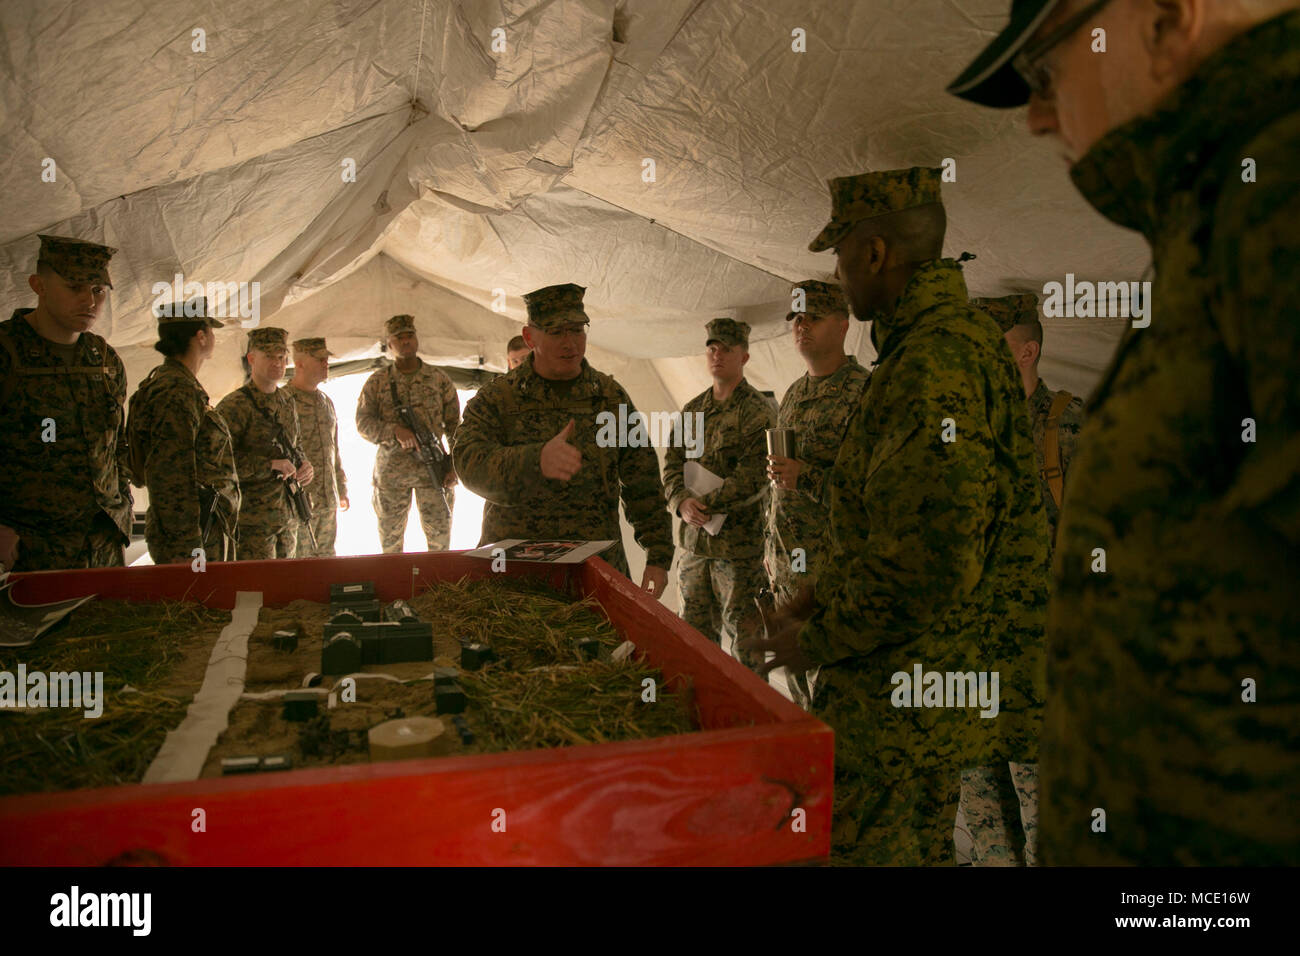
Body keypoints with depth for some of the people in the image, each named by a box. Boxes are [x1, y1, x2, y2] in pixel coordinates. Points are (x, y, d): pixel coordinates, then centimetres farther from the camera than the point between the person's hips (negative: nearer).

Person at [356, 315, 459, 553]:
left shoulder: (439, 378, 7)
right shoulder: (377, 382, 6)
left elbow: (454, 425, 7)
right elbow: (363, 423, 0)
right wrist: (395, 431, -18)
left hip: (433, 465, 0)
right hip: (391, 468, 1)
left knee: (440, 530, -3)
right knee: (390, 536, 8)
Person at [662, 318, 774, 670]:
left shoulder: (758, 412, -8)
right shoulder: (692, 410, 13)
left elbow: (752, 477, -17)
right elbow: (673, 462, 10)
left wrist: (704, 505, -16)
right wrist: (682, 502, -10)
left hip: (739, 541, -6)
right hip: (693, 539, 7)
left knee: (741, 637, 2)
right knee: (694, 630, 16)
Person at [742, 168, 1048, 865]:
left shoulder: (936, 363, -22)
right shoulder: (959, 339, 15)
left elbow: (927, 563, -28)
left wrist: (819, 640, -13)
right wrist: (824, 599, 15)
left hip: (909, 695, -10)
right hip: (922, 680, 10)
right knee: (920, 845, 21)